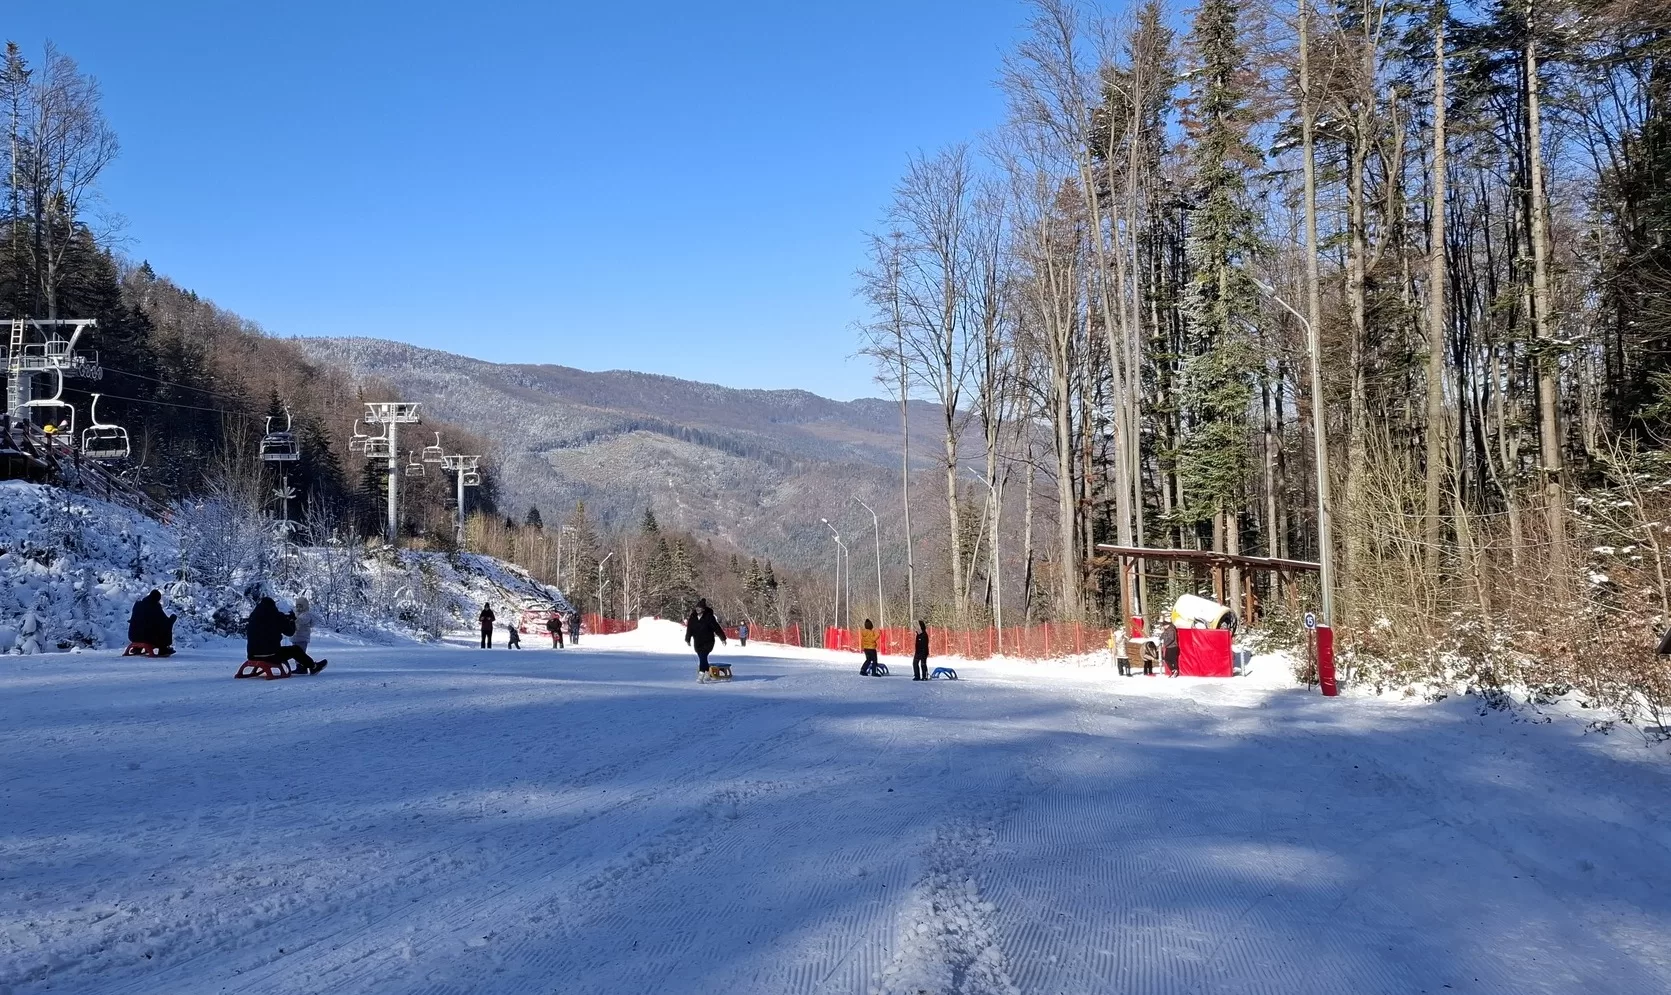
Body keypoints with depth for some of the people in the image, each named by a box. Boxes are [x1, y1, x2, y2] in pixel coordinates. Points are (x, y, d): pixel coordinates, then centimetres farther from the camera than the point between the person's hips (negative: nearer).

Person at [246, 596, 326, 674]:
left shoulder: (253, 616, 7)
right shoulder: (276, 616, -7)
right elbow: (290, 632, 3)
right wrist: (291, 620, 24)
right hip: (270, 655, -6)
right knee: (295, 650, 16)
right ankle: (313, 666, 30)